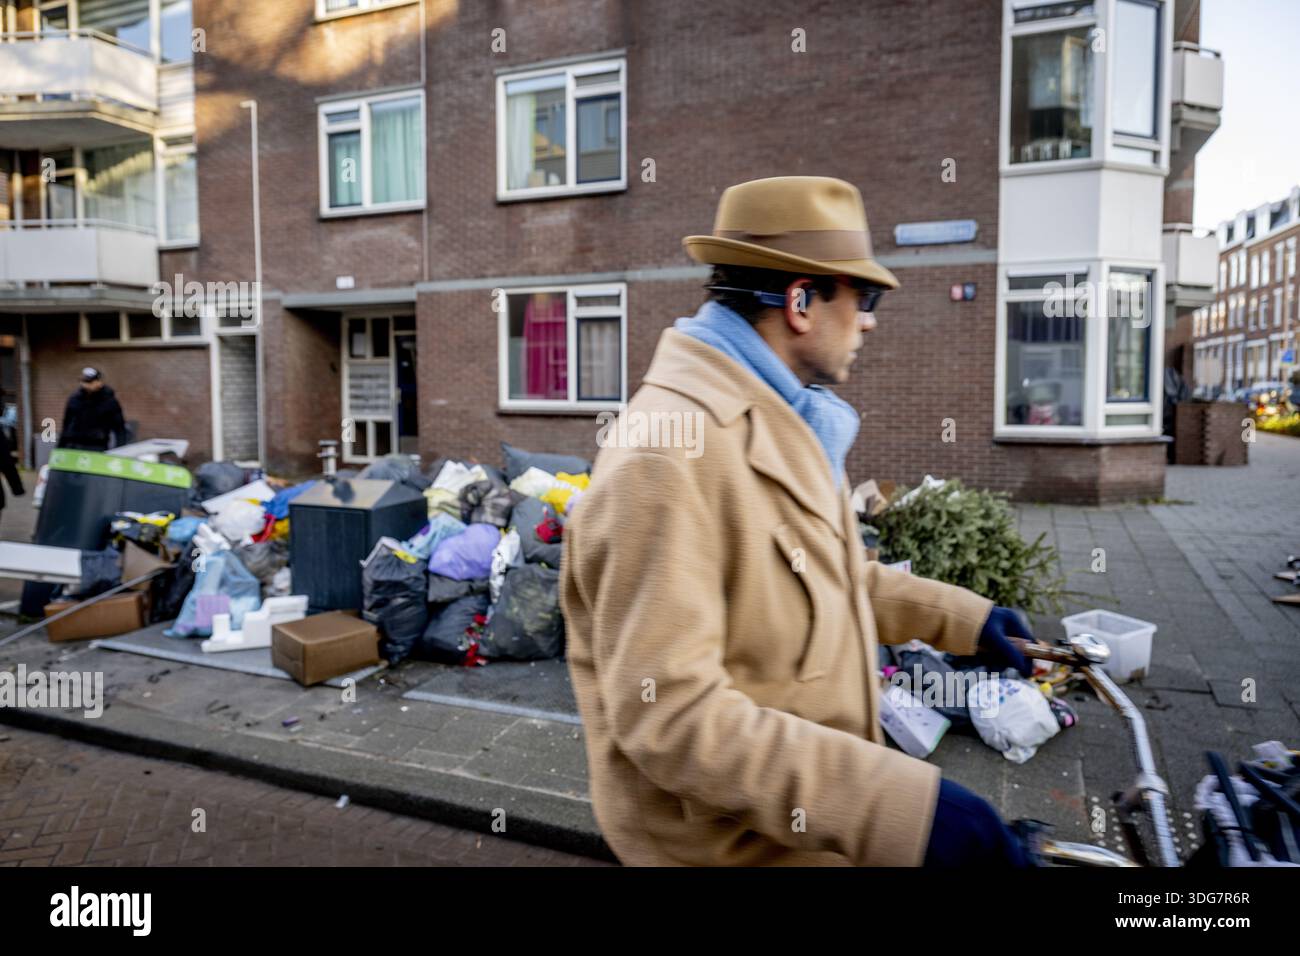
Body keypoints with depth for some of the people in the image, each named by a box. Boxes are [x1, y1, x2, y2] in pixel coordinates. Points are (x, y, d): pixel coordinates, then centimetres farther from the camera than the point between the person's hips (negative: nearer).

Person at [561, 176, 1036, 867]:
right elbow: (668, 712, -32)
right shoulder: (668, 453, -29)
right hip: (731, 844, -9)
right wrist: (899, 803, -36)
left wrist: (959, 617, 14)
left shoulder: (779, 419, 5)